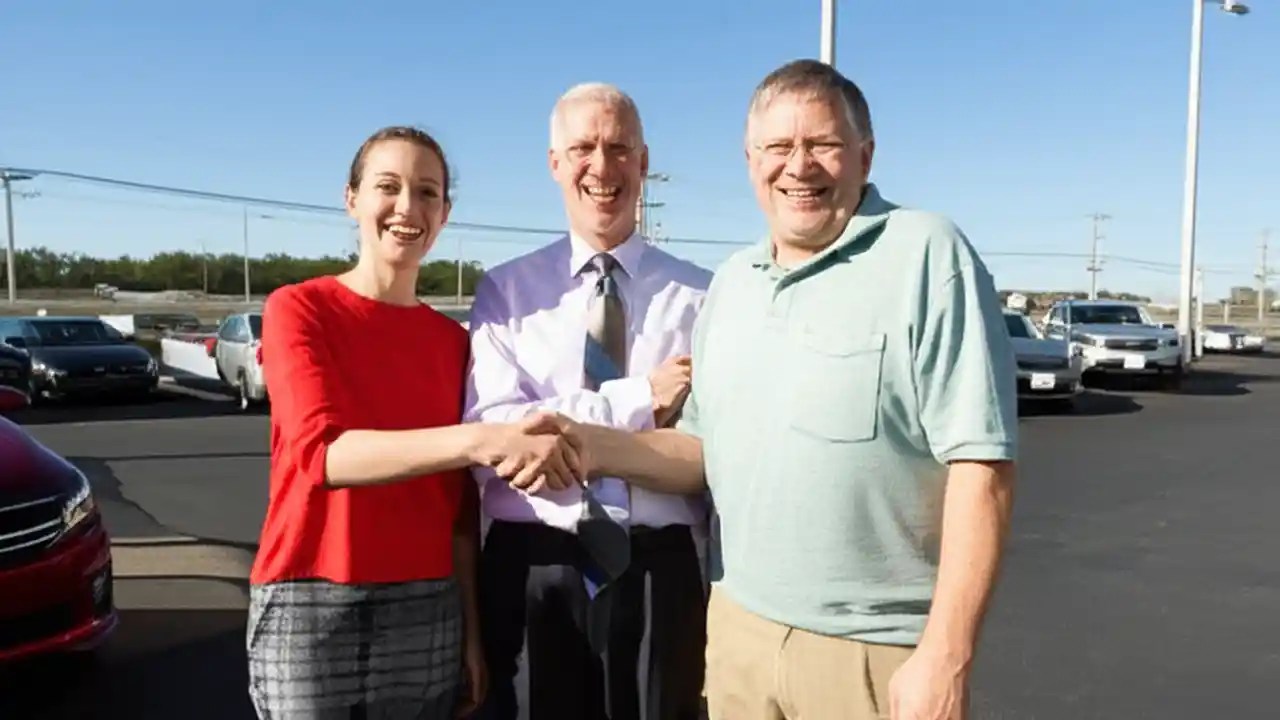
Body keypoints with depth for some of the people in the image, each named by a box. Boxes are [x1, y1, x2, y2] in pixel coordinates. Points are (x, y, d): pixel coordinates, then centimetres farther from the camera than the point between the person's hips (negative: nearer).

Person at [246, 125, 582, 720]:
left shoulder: (452, 339, 6)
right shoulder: (297, 310, -5)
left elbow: (458, 504, 9)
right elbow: (323, 452, -21)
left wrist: (471, 628, 7)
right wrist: (476, 440, -34)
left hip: (425, 613, 4)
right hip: (309, 609, -3)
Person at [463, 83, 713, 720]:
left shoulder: (700, 294, 0)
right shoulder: (506, 290, 1)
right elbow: (489, 441, -11)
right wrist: (640, 401, -14)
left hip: (657, 571, 0)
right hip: (532, 571, 1)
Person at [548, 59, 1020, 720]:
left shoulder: (928, 254, -12)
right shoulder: (729, 282, 8)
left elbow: (980, 463, -16)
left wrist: (946, 656, -19)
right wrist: (598, 448, -5)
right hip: (739, 629, 6)